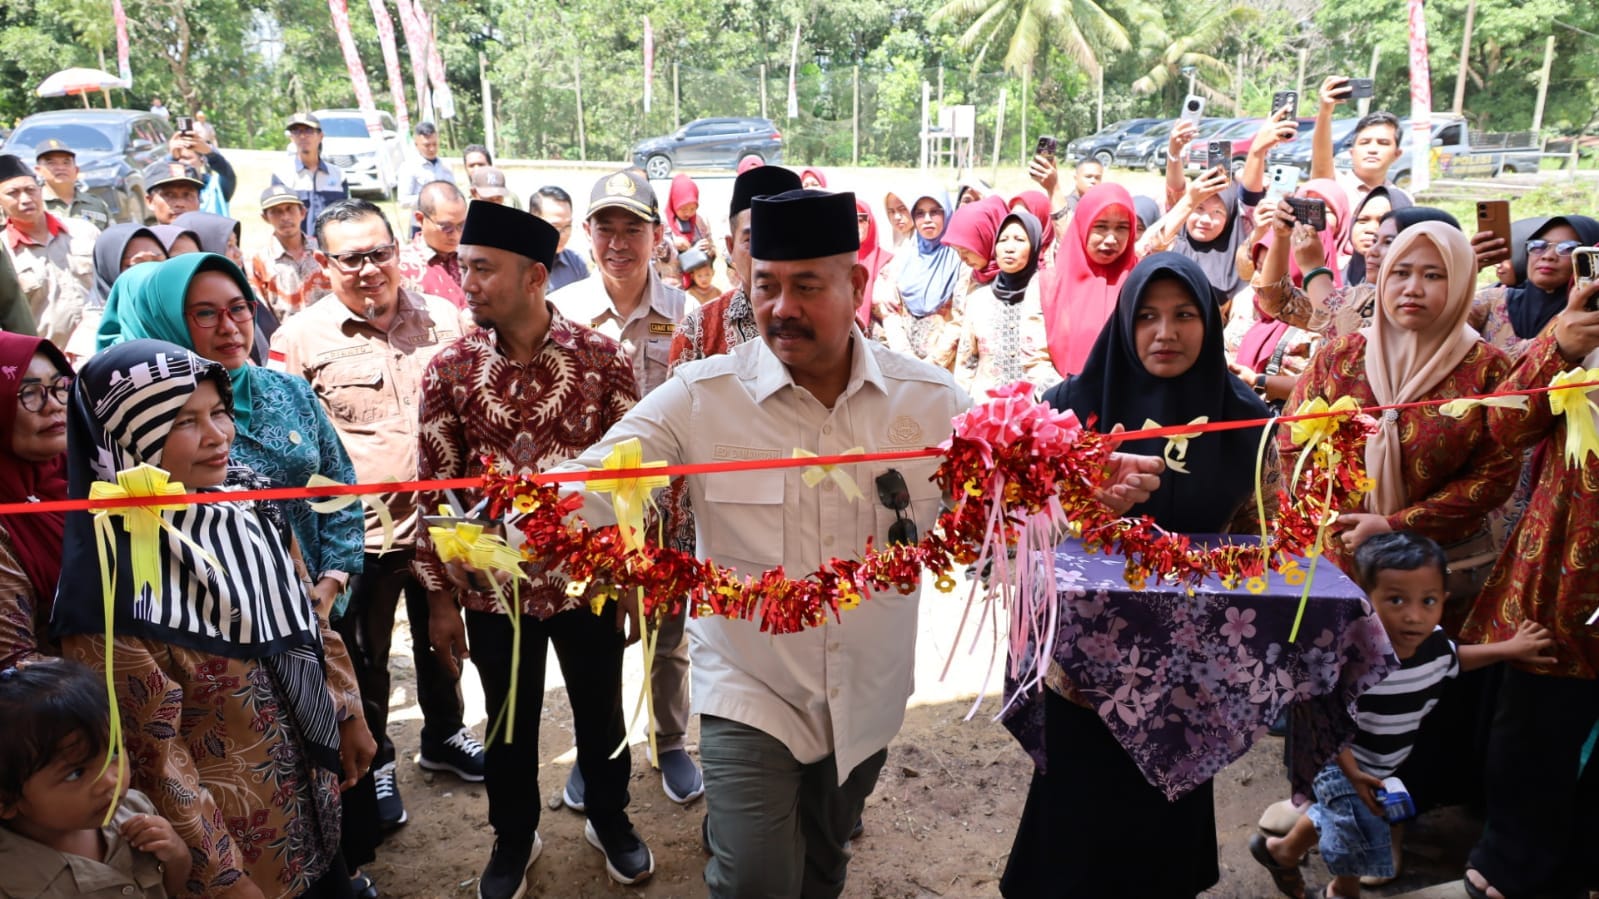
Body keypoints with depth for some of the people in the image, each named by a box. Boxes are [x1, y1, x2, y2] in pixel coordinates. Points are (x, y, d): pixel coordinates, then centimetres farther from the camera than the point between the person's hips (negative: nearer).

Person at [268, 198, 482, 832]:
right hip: (358, 532, -2)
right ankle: (374, 764, 36)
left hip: (440, 519, 3)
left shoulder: (443, 319, 0)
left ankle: (443, 735, 45)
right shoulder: (301, 337, -7)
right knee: (365, 658, 14)